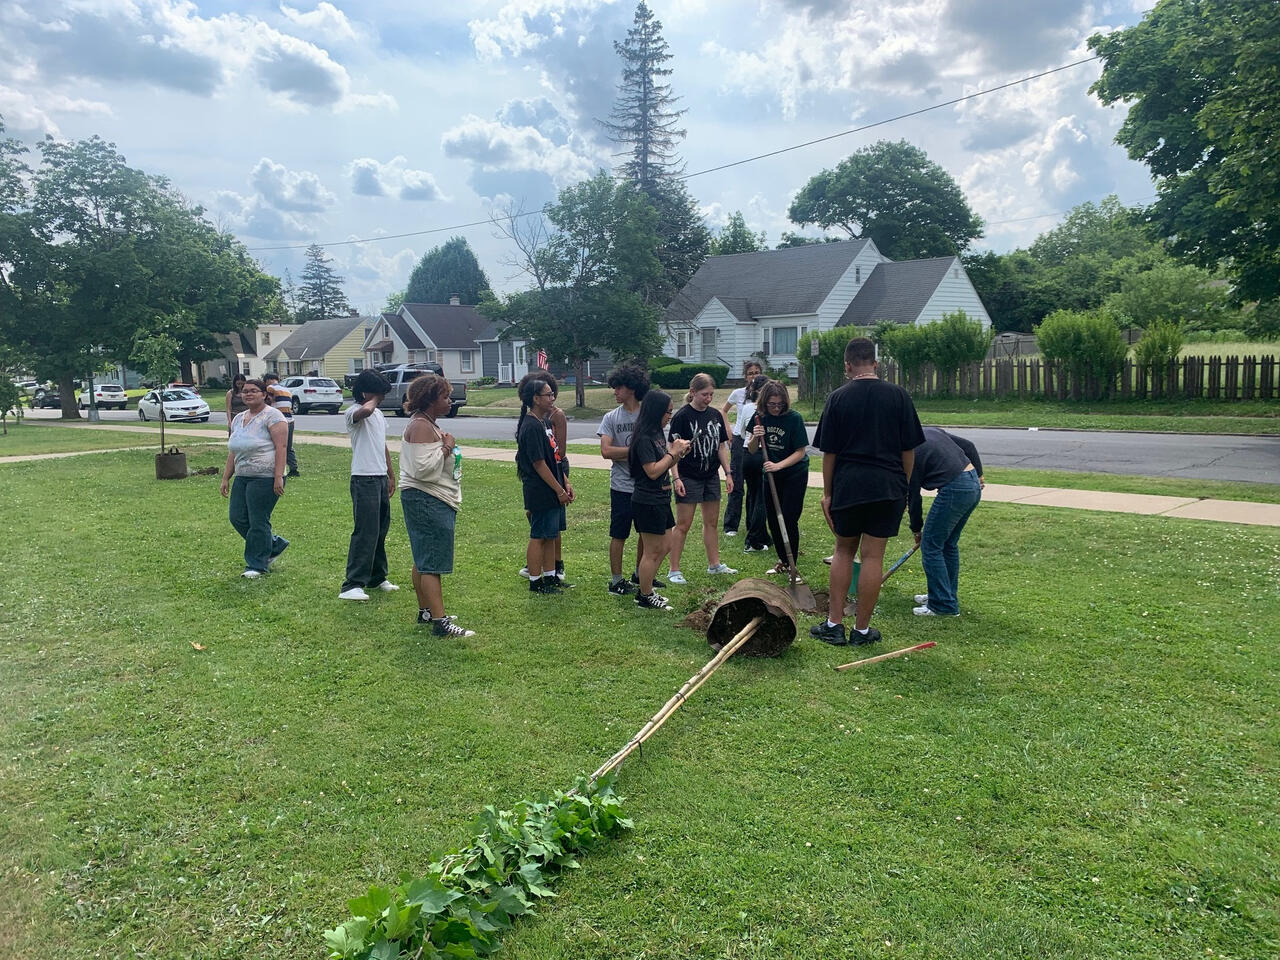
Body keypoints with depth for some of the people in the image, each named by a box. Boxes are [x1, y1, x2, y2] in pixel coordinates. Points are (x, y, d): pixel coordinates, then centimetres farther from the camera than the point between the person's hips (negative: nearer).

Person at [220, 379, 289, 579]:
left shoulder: (272, 416, -7)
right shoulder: (238, 419, 17)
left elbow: (280, 447, -14)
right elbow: (232, 452, 21)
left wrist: (278, 477, -21)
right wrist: (226, 477, 16)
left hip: (265, 478, -8)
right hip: (242, 477, 9)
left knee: (258, 522, -5)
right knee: (238, 518, 6)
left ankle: (257, 565, 8)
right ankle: (275, 545, 24)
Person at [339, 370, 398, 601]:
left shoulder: (378, 413, 17)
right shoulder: (354, 412, -11)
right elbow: (365, 411, -38)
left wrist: (391, 475, 24)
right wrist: (374, 400, -17)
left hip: (381, 478, 9)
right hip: (364, 480, -9)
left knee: (380, 530, 14)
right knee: (365, 532, -12)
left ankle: (376, 578, 24)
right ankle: (352, 585, -10)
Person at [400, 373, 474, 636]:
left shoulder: (429, 424, 17)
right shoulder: (421, 427, -17)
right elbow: (422, 469, -26)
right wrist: (446, 448, -18)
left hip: (434, 501, 11)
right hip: (426, 501, -11)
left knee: (424, 560, 17)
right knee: (432, 564, -11)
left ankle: (426, 611, 27)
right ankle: (439, 622, -10)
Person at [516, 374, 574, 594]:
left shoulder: (545, 421, 12)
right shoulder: (531, 427, -19)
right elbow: (539, 464, -20)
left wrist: (565, 483, 14)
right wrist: (559, 490, -16)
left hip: (553, 491, 10)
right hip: (540, 492, -9)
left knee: (551, 534, 15)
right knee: (539, 536, 0)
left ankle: (550, 577, 25)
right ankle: (535, 582, 11)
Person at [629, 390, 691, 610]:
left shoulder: (658, 433, 12)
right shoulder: (644, 438, -18)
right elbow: (653, 471, -22)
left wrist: (678, 453, 2)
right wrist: (673, 452, -15)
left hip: (660, 499, 10)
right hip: (648, 502, -10)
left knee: (665, 546, 16)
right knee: (653, 551, 0)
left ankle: (646, 590, 26)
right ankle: (645, 597, 13)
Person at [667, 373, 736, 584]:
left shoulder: (716, 415, 7)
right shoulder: (682, 416, -11)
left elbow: (721, 446, 13)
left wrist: (728, 473, 10)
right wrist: (675, 478, -19)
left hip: (711, 477, 6)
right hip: (688, 478, -6)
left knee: (712, 522, 14)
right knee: (683, 525, -2)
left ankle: (714, 564, 27)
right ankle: (674, 570, 4)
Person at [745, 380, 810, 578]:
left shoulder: (794, 418, -17)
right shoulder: (759, 418, -4)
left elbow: (801, 451, -15)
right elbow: (752, 450, 1)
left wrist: (778, 465, -26)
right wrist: (755, 437, -21)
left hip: (795, 474, -5)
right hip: (771, 474, 5)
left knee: (789, 520, -6)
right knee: (772, 519, 9)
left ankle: (791, 564, 7)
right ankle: (782, 560, 26)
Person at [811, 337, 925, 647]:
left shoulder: (838, 397, -2)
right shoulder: (898, 396, 0)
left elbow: (829, 451, 0)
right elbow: (909, 449, 3)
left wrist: (827, 492, 8)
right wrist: (904, 486, 14)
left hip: (847, 485, 0)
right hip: (888, 486, 0)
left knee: (843, 551, 15)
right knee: (873, 556, 4)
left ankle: (834, 624, 14)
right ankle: (861, 630, 12)